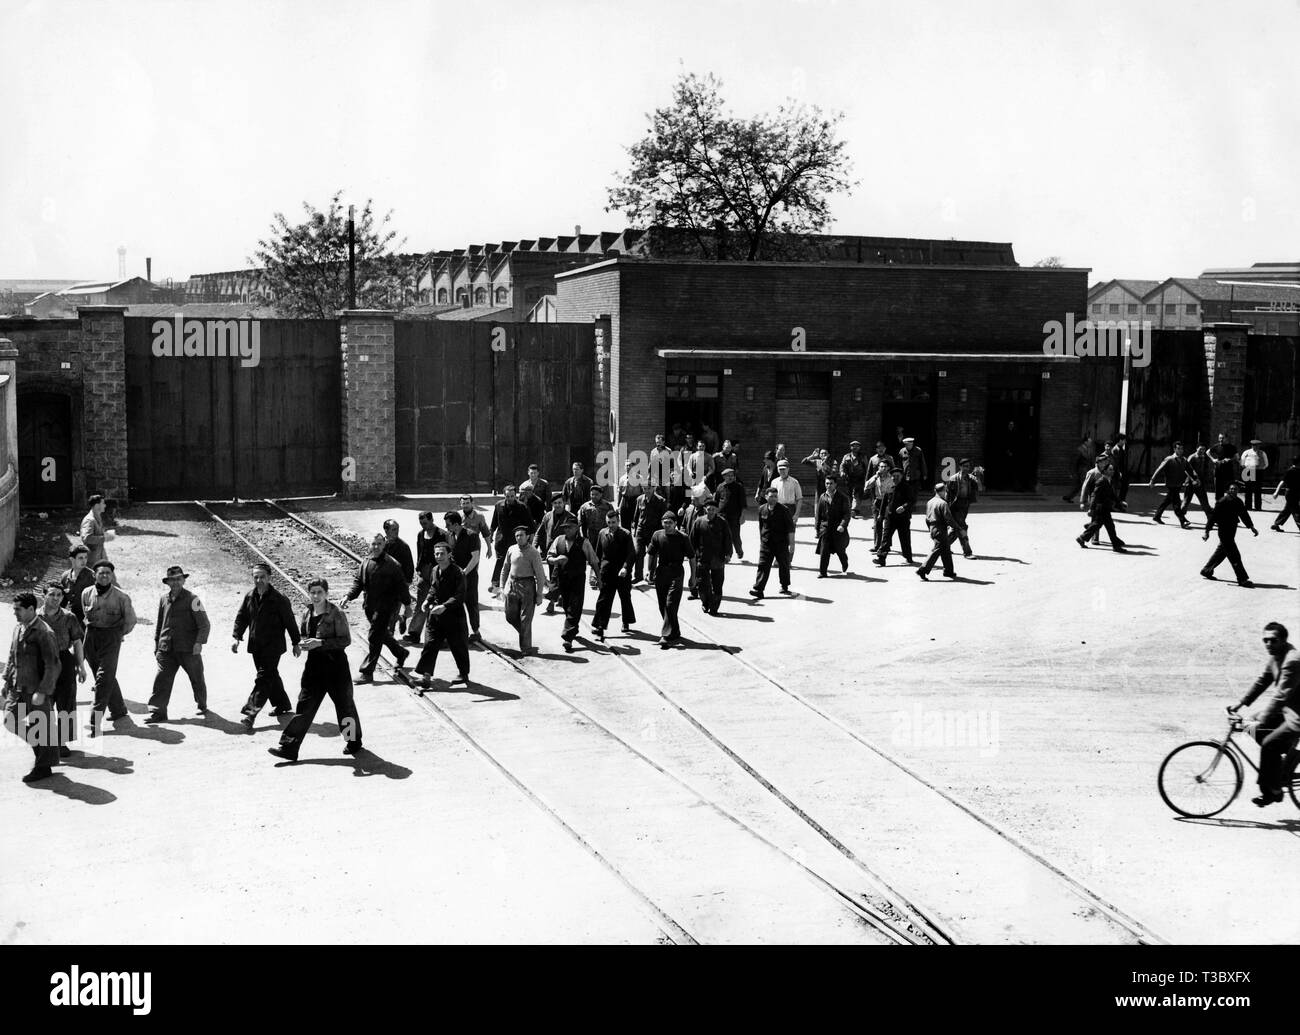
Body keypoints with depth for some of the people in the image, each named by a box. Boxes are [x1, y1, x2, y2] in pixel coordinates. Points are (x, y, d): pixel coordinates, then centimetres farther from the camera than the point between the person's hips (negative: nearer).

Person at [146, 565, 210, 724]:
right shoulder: (163, 599, 9)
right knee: (161, 680, -7)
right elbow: (159, 625, 21)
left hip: (189, 649, -3)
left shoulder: (192, 599, -6)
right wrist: (156, 645, 18)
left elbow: (204, 624, -7)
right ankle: (158, 712, -6)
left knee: (197, 679, 12)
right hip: (166, 649, 3)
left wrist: (199, 642, -18)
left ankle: (202, 705, 33)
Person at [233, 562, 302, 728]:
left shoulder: (278, 598, -12)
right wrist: (237, 637, -1)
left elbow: (290, 621, -4)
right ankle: (282, 705, 35)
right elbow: (241, 618, 11)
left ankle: (251, 713, -20)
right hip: (256, 645, 6)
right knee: (271, 676, 18)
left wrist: (295, 643, 1)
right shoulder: (249, 596, 3)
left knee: (263, 678, -13)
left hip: (273, 646, -6)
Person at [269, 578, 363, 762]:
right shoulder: (306, 613, 7)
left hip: (335, 664, -5)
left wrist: (320, 642, -21)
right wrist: (303, 643, -6)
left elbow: (345, 640, -15)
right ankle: (289, 748, 2)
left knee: (344, 704, 7)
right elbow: (300, 635, 18)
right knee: (305, 705, 3)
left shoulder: (336, 614, -11)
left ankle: (354, 743, 25)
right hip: (314, 665, 5)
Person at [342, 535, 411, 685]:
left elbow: (401, 586, -6)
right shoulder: (365, 563, 6)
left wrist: (407, 605, -5)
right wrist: (349, 597, -5)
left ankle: (366, 672, -5)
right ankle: (401, 653, 45)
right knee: (381, 634, 19)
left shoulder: (392, 565, -9)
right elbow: (358, 583, 9)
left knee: (374, 638, -8)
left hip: (385, 606, -6)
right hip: (370, 606, 6)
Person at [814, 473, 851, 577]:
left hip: (838, 529, -2)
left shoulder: (842, 498, -2)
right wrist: (817, 529, 8)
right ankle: (822, 572, -2)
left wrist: (843, 525, -22)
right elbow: (818, 514, 11)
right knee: (824, 551, -7)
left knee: (840, 550, 8)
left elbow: (847, 513, -7)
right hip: (825, 527, 2)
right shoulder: (822, 497, 7)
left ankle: (845, 564, 38)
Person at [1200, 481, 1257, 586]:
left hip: (1231, 531, 9)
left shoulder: (1238, 502, 7)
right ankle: (1242, 579, -3)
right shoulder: (1223, 502, -17)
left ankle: (1206, 571, 38)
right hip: (1224, 532, -9)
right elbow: (1213, 515, -15)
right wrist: (1207, 531, -17)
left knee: (1221, 552, 22)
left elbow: (1244, 514, 21)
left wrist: (1251, 527, 19)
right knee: (1234, 556, -7)